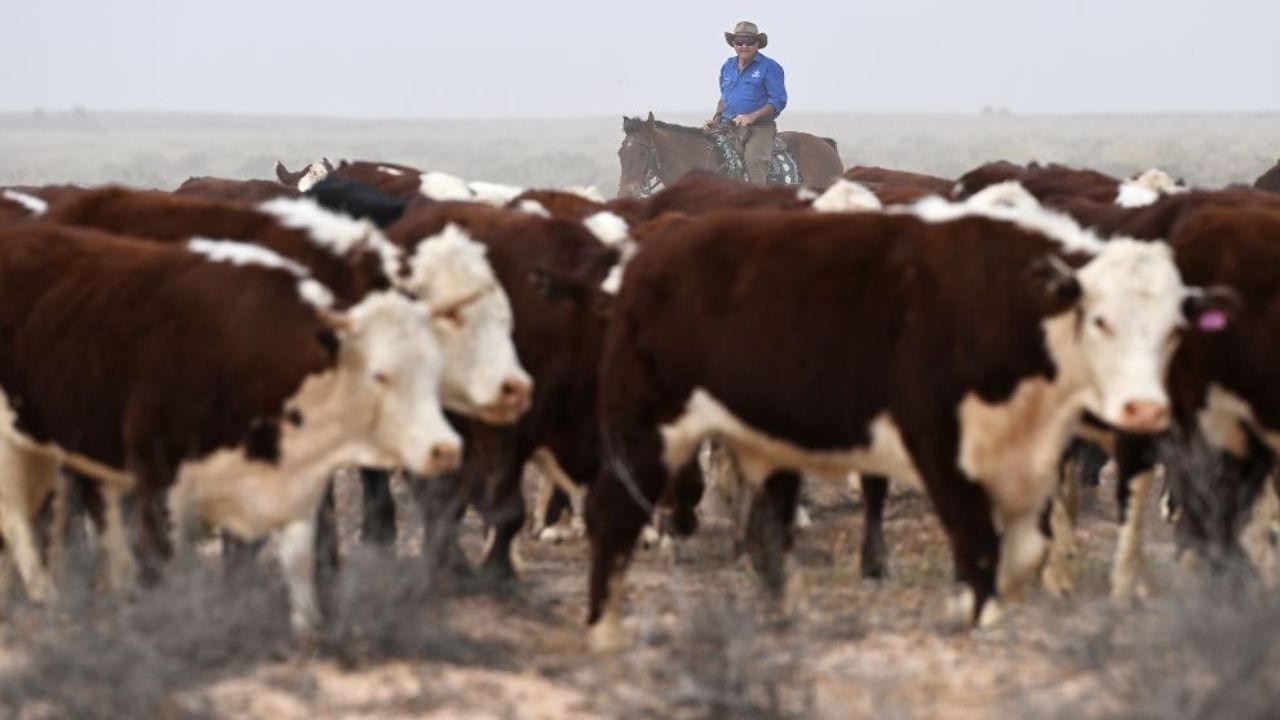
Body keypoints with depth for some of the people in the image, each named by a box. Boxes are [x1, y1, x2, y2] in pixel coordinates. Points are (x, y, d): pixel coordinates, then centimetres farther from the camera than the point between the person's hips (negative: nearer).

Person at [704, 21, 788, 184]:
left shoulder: (769, 67, -3)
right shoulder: (727, 67, 16)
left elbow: (778, 101, -8)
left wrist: (751, 117, -18)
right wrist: (716, 119, 10)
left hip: (759, 127, -6)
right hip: (728, 127, 6)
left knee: (753, 159, -31)